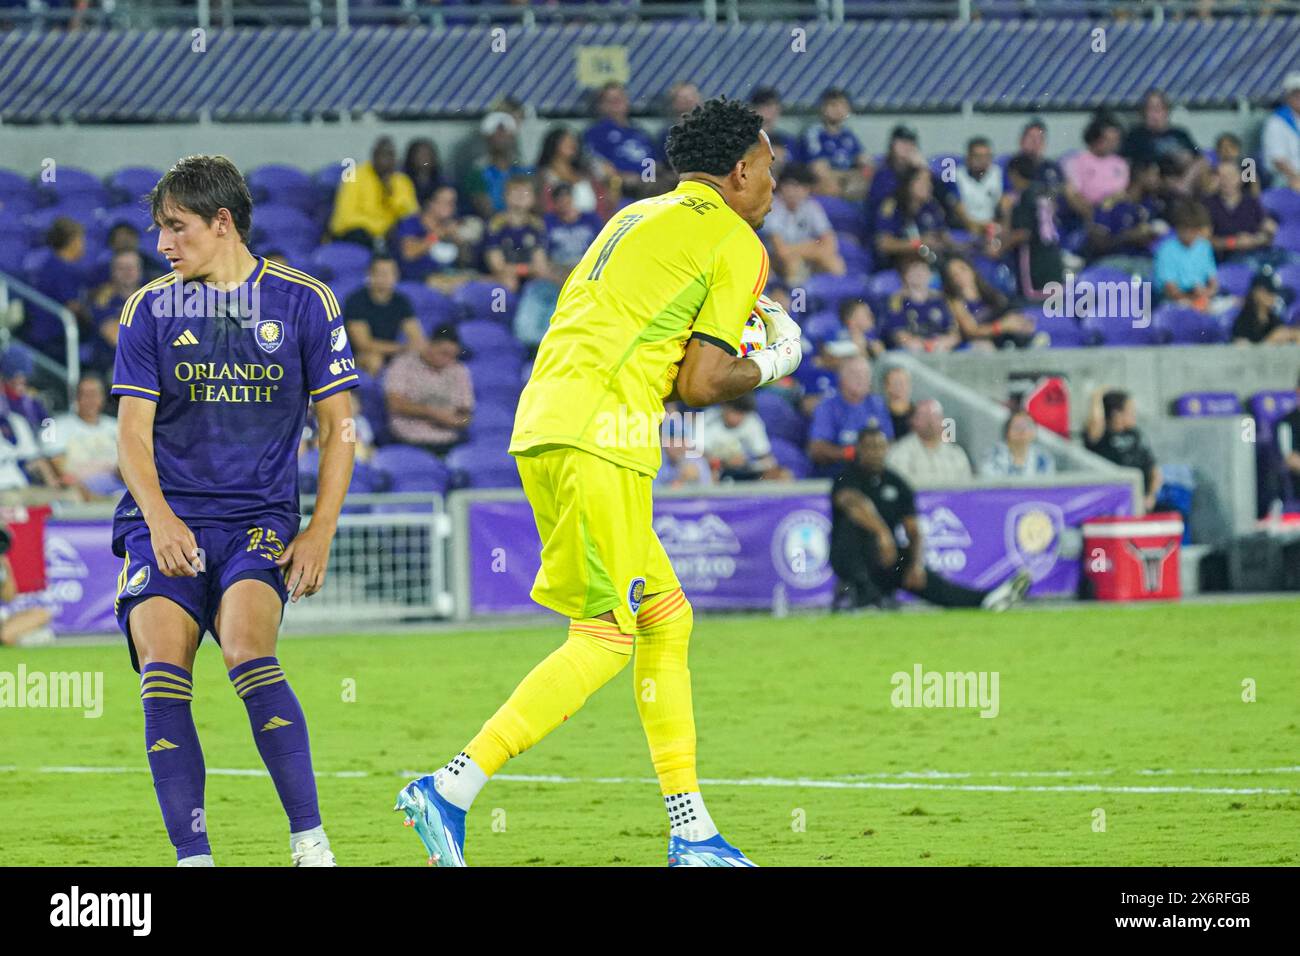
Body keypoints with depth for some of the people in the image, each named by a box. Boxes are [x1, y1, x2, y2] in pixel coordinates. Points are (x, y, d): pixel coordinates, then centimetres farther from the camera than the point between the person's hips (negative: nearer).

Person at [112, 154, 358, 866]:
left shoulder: (303, 302, 5)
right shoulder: (150, 310, 8)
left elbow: (337, 426, 8)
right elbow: (132, 433, 5)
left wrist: (320, 531, -3)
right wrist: (159, 518, -13)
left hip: (259, 520, -2)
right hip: (167, 523, 2)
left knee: (247, 653, -26)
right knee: (162, 675, -19)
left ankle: (311, 844, -21)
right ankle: (192, 857, -17)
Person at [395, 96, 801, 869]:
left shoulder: (639, 218, 25)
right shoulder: (735, 243, 0)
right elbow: (699, 385, -5)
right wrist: (769, 367, 14)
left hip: (546, 426, 9)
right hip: (599, 437, -9)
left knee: (667, 618, 13)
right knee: (606, 639, -8)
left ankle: (693, 835, 13)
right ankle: (451, 791, -15)